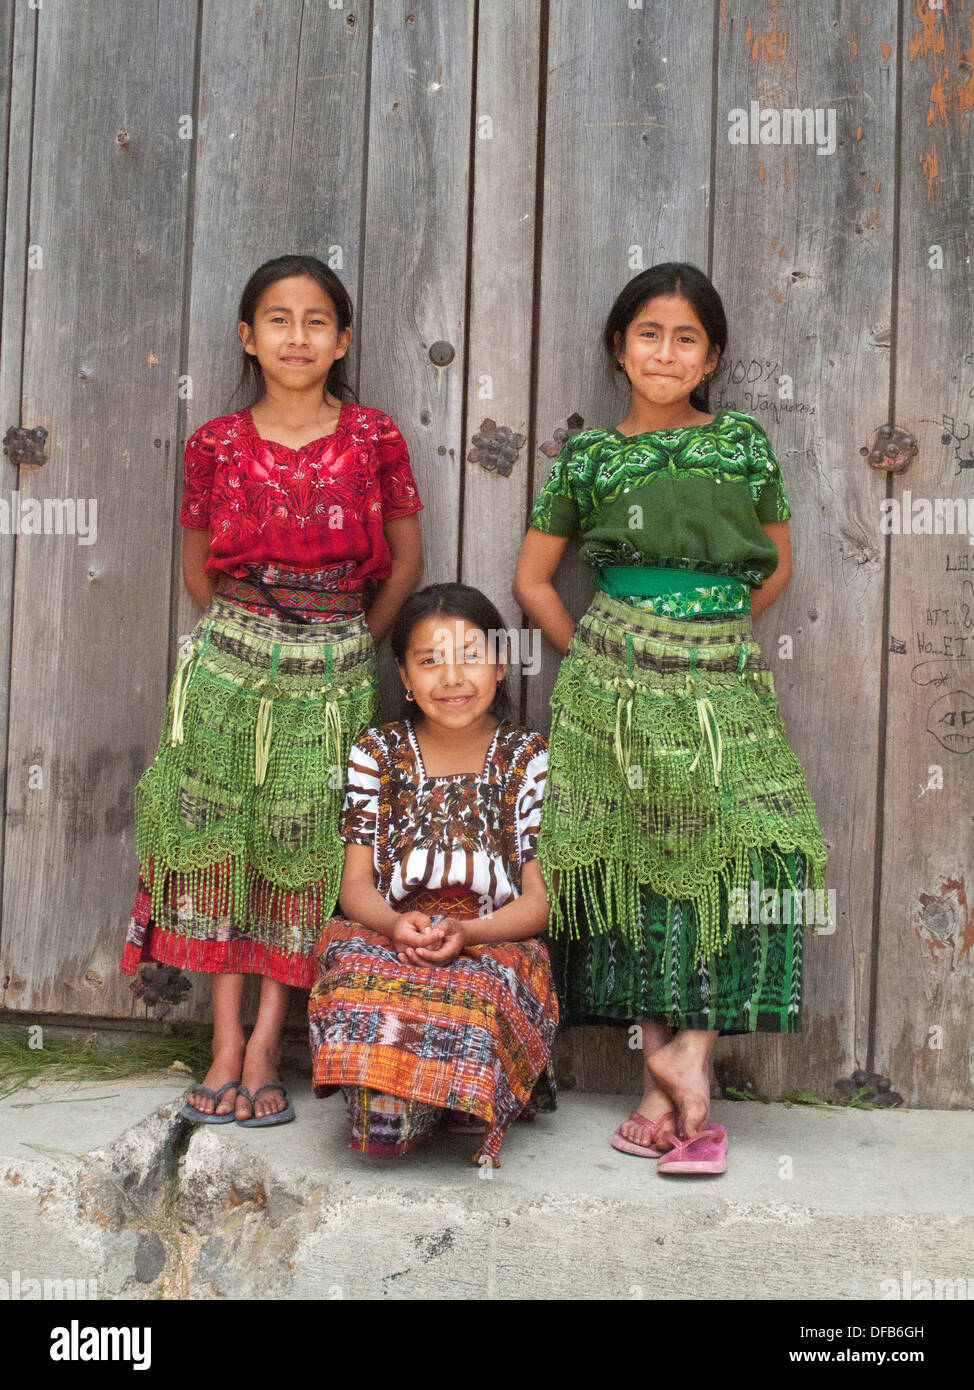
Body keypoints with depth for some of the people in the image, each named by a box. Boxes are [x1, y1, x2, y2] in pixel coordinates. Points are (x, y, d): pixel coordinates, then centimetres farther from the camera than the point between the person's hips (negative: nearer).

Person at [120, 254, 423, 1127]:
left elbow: (406, 560, 5)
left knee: (305, 851, 1)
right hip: (230, 659, 1)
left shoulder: (373, 438, 0)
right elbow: (197, 567, 12)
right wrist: (249, 630, 6)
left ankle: (264, 1051, 9)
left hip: (333, 672, -1)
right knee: (220, 841, 0)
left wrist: (347, 645, 5)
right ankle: (227, 1047, 10)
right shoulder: (217, 444, 3)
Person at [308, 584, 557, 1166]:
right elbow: (356, 885, 6)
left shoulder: (528, 757, 5)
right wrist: (396, 923, -19)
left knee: (475, 991, -38)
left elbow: (540, 899, 0)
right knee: (357, 975, -36)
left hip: (495, 945, -1)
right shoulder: (377, 753, 9)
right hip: (387, 938, 1)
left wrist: (464, 932, -20)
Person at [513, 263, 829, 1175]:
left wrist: (709, 637, 10)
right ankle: (668, 1079, 9)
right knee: (636, 869, -1)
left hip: (721, 681, 1)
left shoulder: (744, 445, 9)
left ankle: (685, 1052, -1)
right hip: (616, 686, -1)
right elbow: (532, 579, 12)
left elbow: (777, 565, 19)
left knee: (749, 862, -11)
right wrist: (591, 655, 5)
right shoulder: (589, 456, 7)